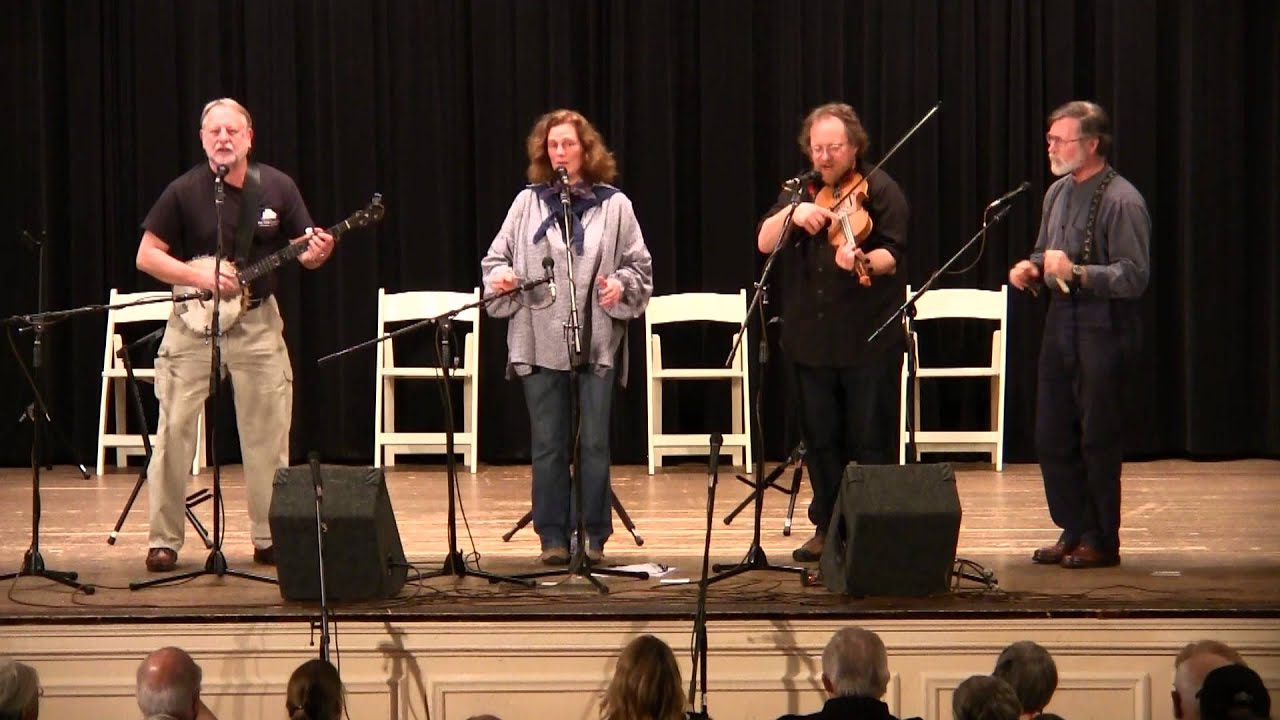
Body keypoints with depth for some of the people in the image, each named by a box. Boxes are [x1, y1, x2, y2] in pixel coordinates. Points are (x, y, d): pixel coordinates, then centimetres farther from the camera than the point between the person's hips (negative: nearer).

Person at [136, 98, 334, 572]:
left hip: (257, 322, 2)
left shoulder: (277, 188, 0)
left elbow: (304, 249, 6)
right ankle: (164, 541, 2)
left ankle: (269, 537, 14)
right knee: (175, 431, -5)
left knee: (268, 435, 4)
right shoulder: (184, 192, -7)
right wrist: (202, 279, -18)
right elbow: (147, 256, -6)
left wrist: (315, 254, -18)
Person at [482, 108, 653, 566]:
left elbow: (639, 266, 7)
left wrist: (621, 285, -13)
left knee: (594, 442, 1)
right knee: (548, 443, 4)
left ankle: (593, 536, 9)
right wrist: (500, 276, -11)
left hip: (597, 341, -1)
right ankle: (553, 537, 10)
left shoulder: (614, 205, 5)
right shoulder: (528, 202, 8)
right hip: (539, 341, 1)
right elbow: (496, 258, 10)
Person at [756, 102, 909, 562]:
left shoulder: (879, 191, -3)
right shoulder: (801, 192, 12)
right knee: (821, 439, 10)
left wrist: (865, 261, -37)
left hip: (869, 339, -5)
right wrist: (792, 214, -18)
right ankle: (827, 527, 18)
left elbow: (891, 255, -15)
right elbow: (764, 243, 1)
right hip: (811, 338, 5)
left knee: (871, 442, -1)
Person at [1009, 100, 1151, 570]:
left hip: (1101, 331, -8)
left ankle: (1101, 541, 9)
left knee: (1098, 440, -1)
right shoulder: (1057, 193, 12)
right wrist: (1032, 268, 5)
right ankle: (1074, 531, 22)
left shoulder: (1122, 201, -13)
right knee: (1052, 439, 10)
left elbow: (1134, 277, -18)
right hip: (1059, 324, 8)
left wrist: (1077, 273, -28)